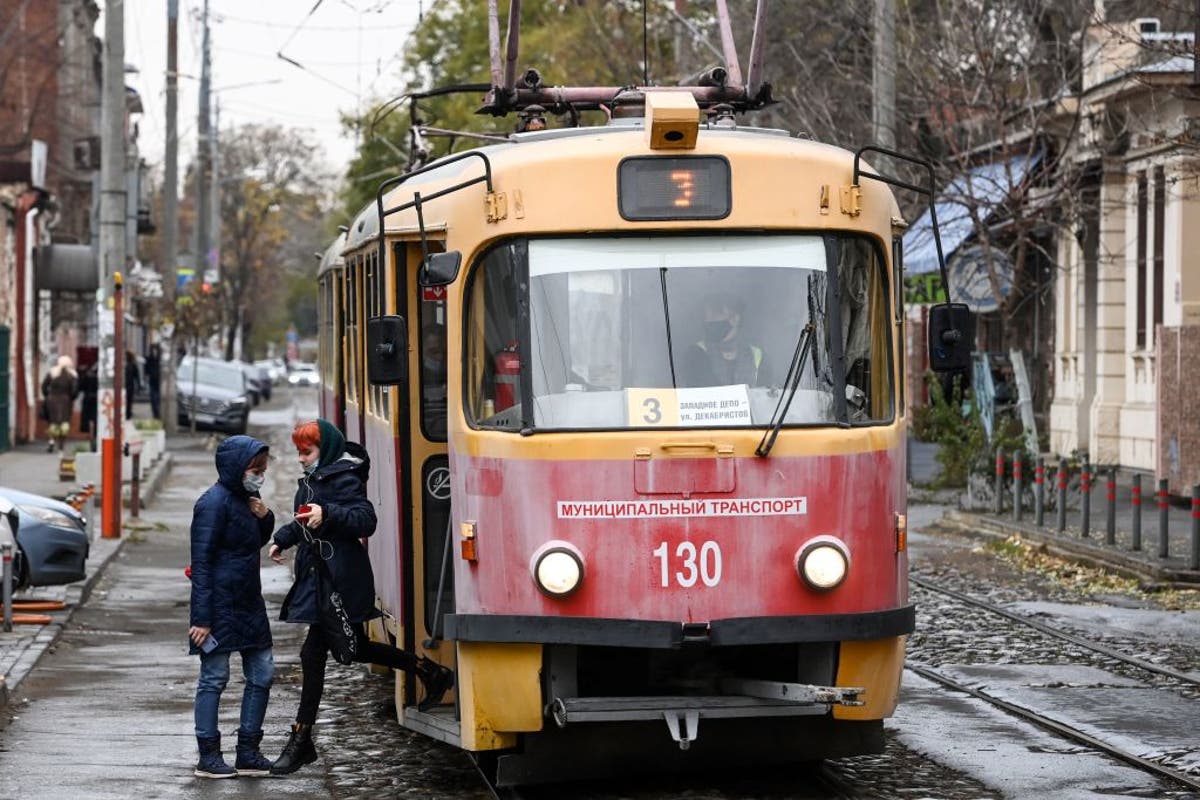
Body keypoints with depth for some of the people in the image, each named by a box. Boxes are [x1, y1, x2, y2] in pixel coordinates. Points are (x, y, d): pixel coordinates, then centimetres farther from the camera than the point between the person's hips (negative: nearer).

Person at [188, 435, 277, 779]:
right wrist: (202, 618, -21)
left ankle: (248, 752, 17)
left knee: (262, 673, 10)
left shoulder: (245, 499, 9)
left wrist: (264, 518, 1)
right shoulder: (214, 503, -16)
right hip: (220, 606, -9)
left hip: (248, 605, 9)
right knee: (214, 678, 0)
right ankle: (208, 756, 7)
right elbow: (201, 563, -18)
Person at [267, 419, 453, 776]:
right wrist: (282, 540, 19)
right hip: (318, 574, 10)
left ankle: (300, 742, -4)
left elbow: (366, 520, -24)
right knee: (357, 648, 18)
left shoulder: (344, 479, -13)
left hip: (338, 580, -10)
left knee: (313, 654, -8)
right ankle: (431, 673, 30)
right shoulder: (315, 478, 14)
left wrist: (327, 513, -35)